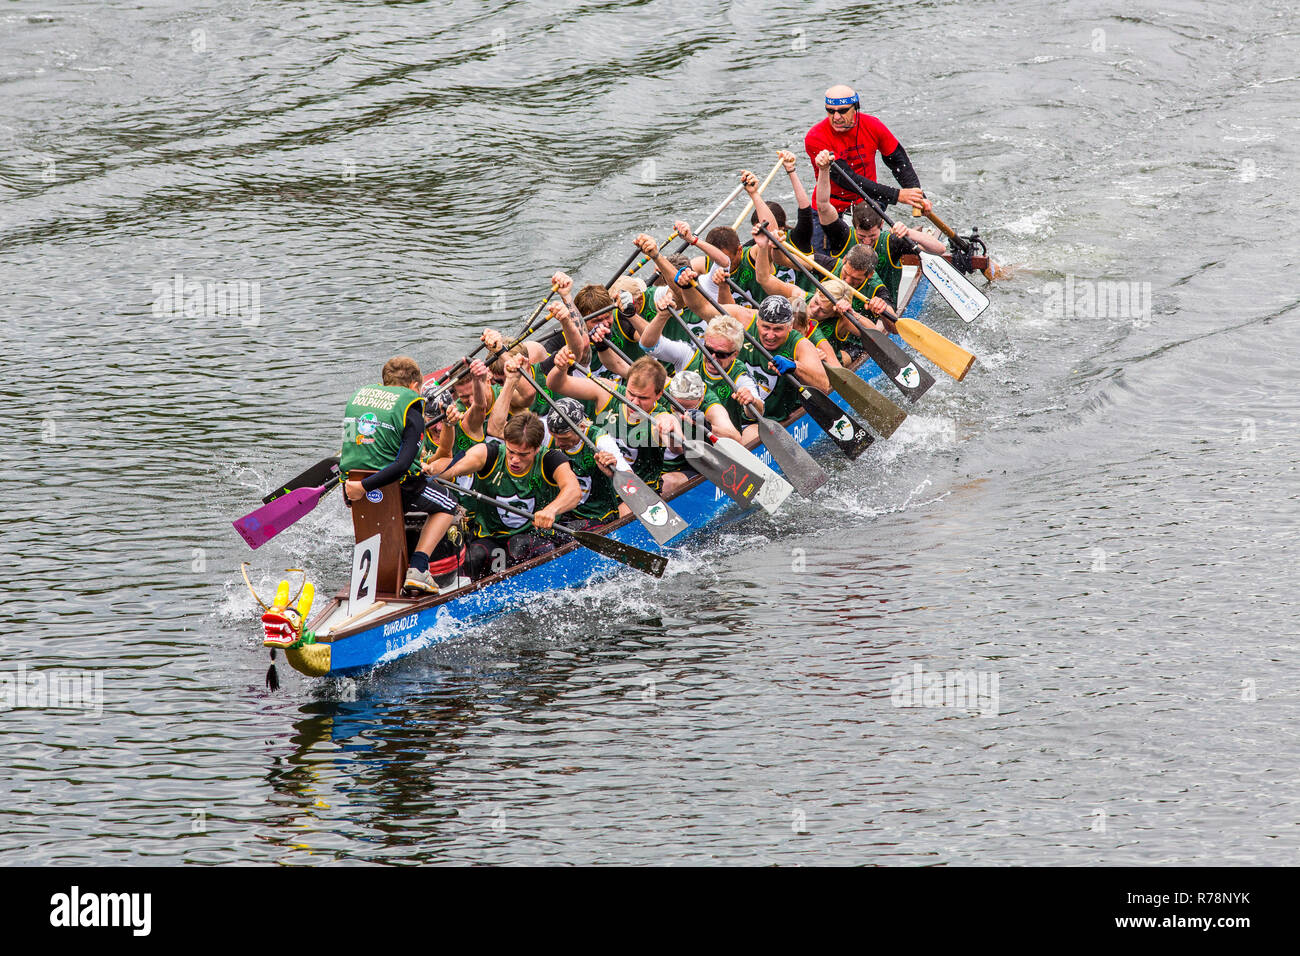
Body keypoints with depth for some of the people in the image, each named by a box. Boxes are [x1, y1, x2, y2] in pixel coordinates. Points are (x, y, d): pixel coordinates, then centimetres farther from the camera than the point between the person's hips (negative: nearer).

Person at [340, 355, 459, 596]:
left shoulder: (358, 395, 10)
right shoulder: (411, 411, -7)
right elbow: (402, 465, -19)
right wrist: (364, 487, -20)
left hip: (353, 483, 6)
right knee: (447, 506, 20)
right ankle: (417, 569, 0)